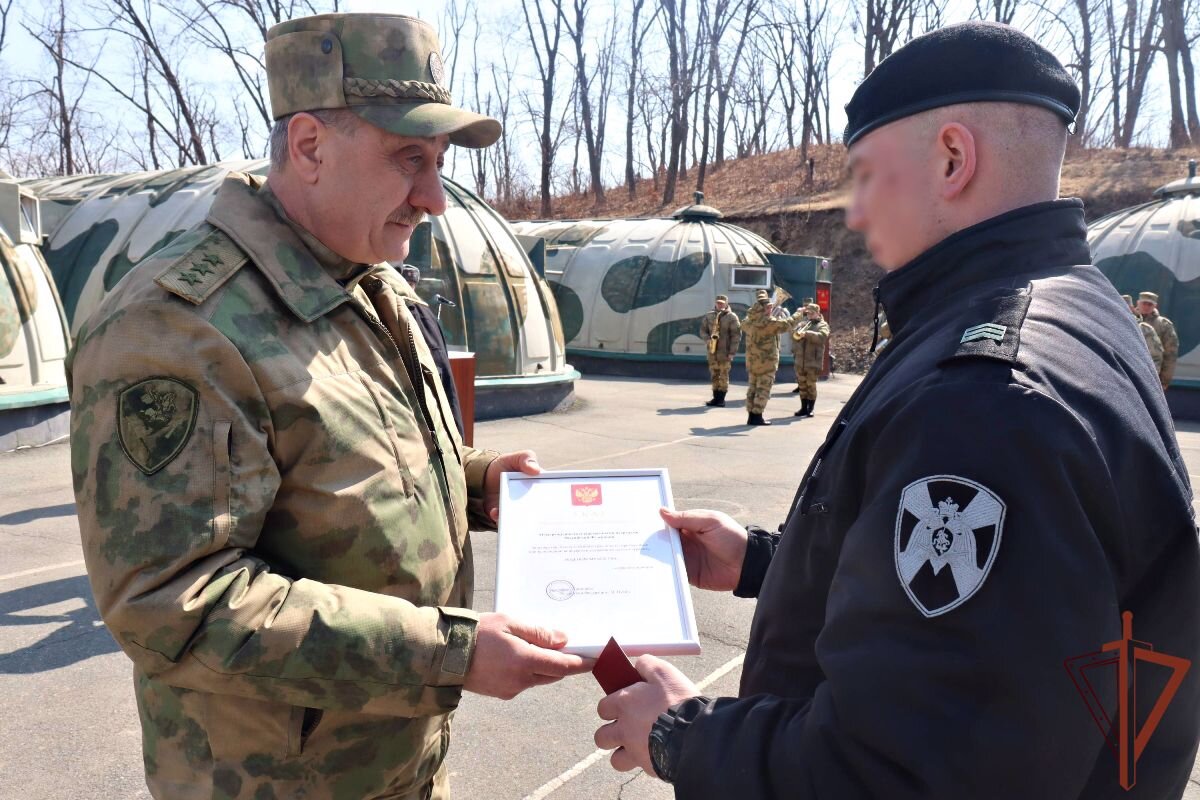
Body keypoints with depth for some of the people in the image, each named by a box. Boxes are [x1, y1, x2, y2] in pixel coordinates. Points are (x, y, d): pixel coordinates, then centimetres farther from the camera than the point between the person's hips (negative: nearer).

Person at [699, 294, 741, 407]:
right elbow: (703, 330, 12)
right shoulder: (709, 316, 9)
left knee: (723, 375, -4)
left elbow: (736, 335, -7)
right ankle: (715, 398, 14)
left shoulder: (731, 317, -4)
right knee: (714, 375, 8)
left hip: (725, 351, -4)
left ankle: (721, 399, 1)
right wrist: (707, 339, -10)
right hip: (712, 350, 5)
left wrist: (732, 352, -12)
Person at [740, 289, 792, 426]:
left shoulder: (748, 320, 6)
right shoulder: (768, 322, -18)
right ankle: (757, 416, -1)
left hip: (751, 361, 8)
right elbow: (787, 325, -20)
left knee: (752, 388, 12)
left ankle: (751, 416, 15)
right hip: (766, 361, -8)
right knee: (763, 389, -1)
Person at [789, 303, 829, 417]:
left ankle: (810, 409, 8)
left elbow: (822, 336, -19)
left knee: (811, 385, 0)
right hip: (799, 360, 5)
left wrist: (806, 333, -29)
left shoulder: (822, 325, 0)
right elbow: (793, 332, 9)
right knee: (802, 385, 9)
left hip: (813, 361, -5)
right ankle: (803, 408, 17)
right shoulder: (802, 323, 15)